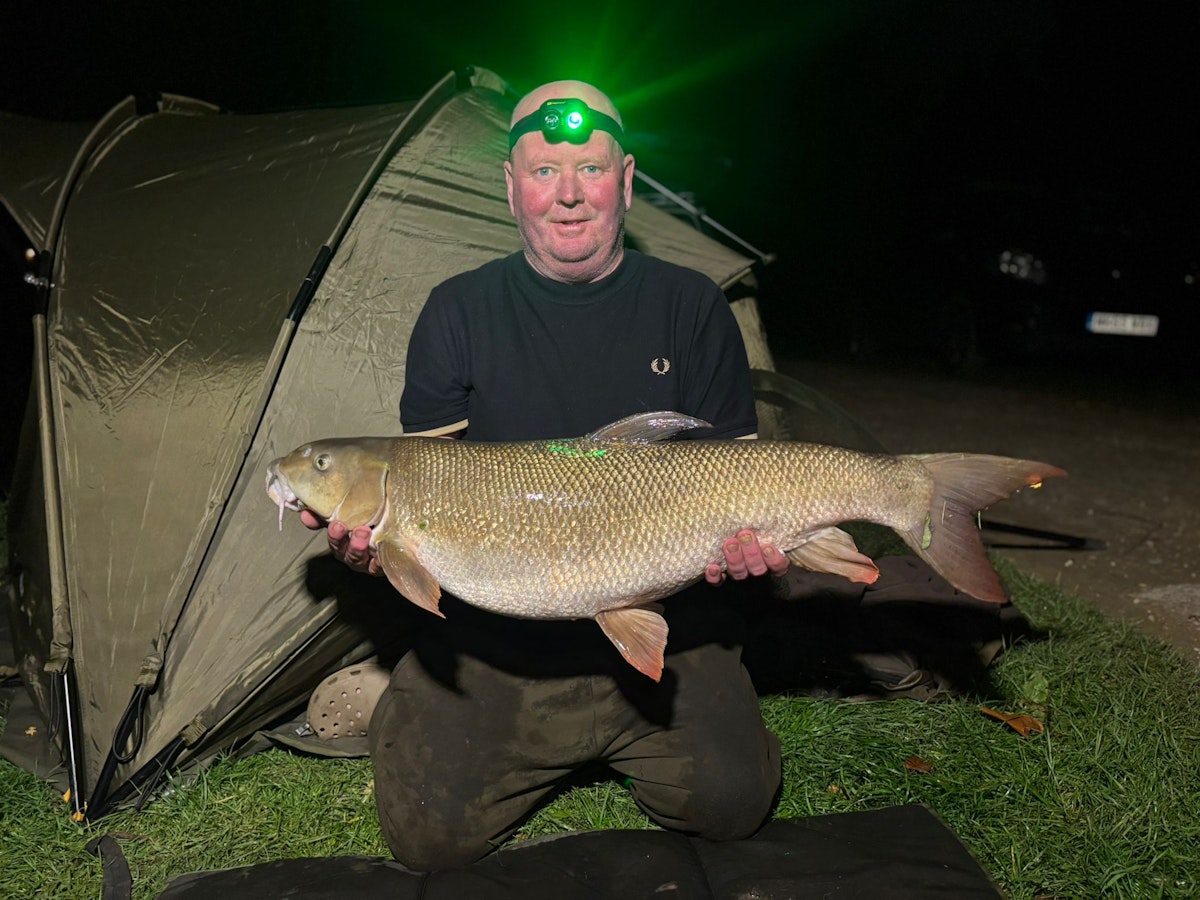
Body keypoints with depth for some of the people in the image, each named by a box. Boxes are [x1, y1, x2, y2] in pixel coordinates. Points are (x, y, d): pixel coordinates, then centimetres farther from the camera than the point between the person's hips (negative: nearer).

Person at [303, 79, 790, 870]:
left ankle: (619, 740, 19)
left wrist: (746, 537, -22)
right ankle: (543, 756, 23)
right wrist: (373, 539, -22)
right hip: (492, 635, 1)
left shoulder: (692, 307, 2)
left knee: (733, 806, -12)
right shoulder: (458, 313, 3)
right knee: (428, 836, -9)